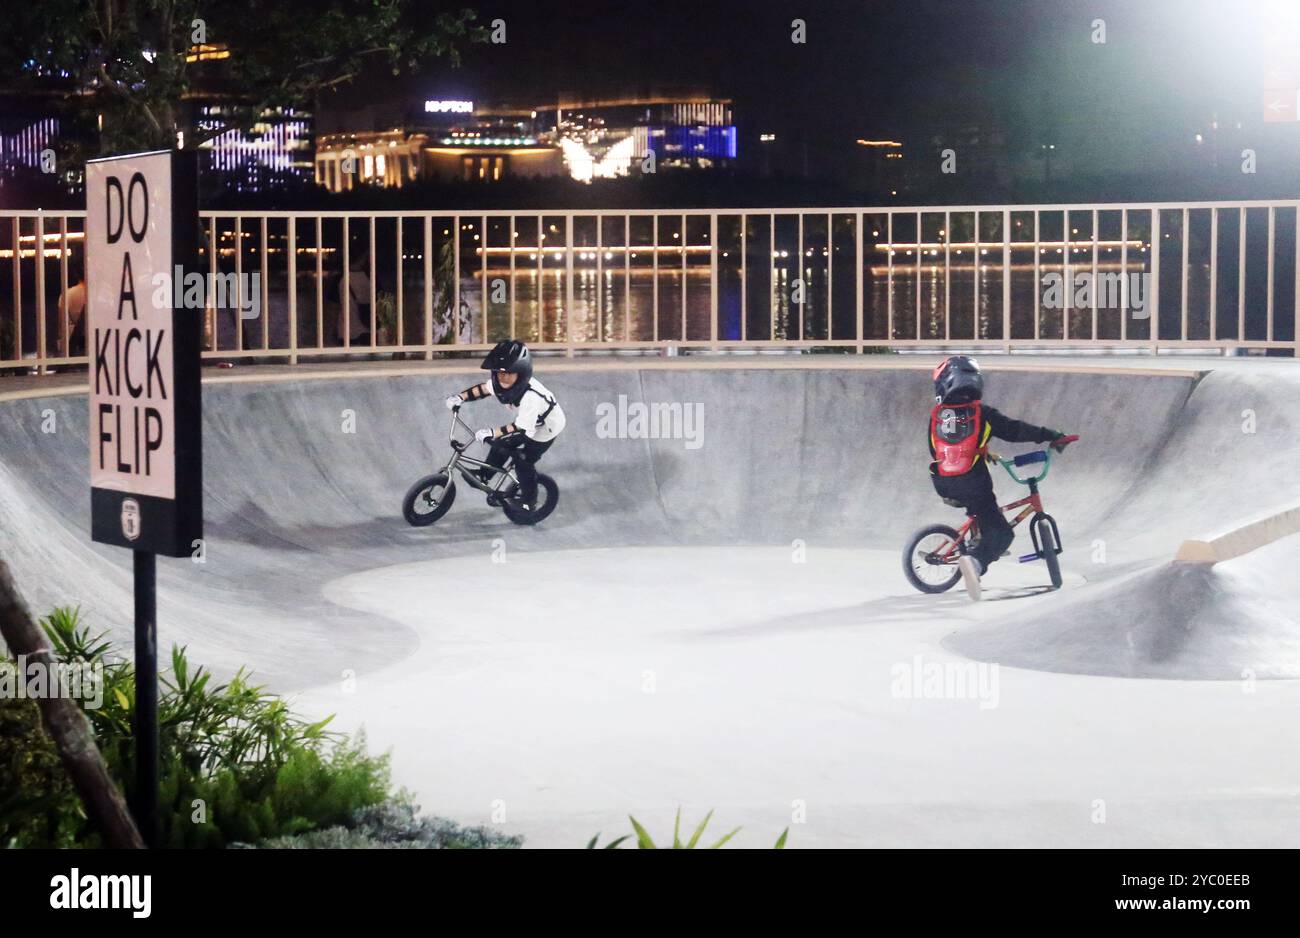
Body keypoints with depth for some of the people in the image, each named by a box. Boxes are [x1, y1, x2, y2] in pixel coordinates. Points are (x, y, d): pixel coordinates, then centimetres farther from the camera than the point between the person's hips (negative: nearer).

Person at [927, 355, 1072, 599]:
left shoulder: (936, 415, 8)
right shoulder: (981, 413, -2)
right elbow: (1015, 430, -5)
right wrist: (1051, 436, 1)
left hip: (943, 485, 4)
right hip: (972, 484, -4)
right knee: (1002, 533, -1)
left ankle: (982, 539, 31)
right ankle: (977, 561, -27)